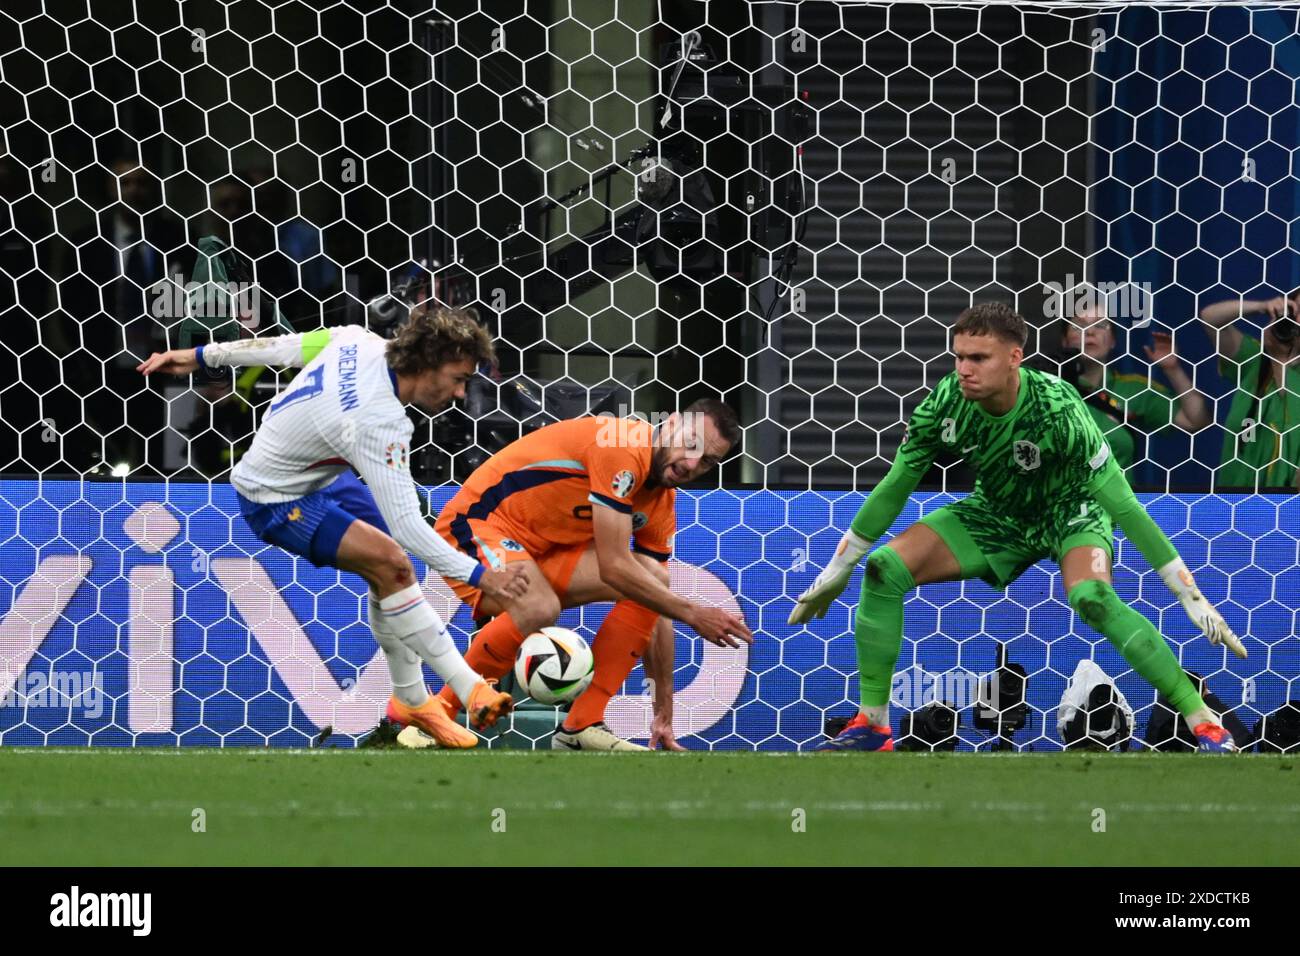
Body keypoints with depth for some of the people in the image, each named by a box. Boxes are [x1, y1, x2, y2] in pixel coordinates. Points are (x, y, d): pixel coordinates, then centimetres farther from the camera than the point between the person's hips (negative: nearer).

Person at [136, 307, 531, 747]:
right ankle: (469, 688, -18)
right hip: (277, 498, -9)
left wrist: (202, 356, 11)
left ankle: (410, 700, 17)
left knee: (388, 574, 4)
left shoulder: (361, 343, -15)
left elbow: (283, 347, -1)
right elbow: (405, 525, -37)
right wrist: (480, 576, -35)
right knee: (390, 563, -23)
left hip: (322, 473, 9)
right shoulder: (378, 422, -37)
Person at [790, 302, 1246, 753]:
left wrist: (1193, 598, -31)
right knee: (884, 569, -12)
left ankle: (1203, 722, -27)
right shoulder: (947, 401, -21)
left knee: (1092, 598, -35)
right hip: (998, 513, 5)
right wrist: (835, 573, 2)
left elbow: (1122, 504, -30)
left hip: (1070, 511, -5)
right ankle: (871, 724, 1)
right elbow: (894, 487, -4)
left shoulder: (1055, 408, -33)